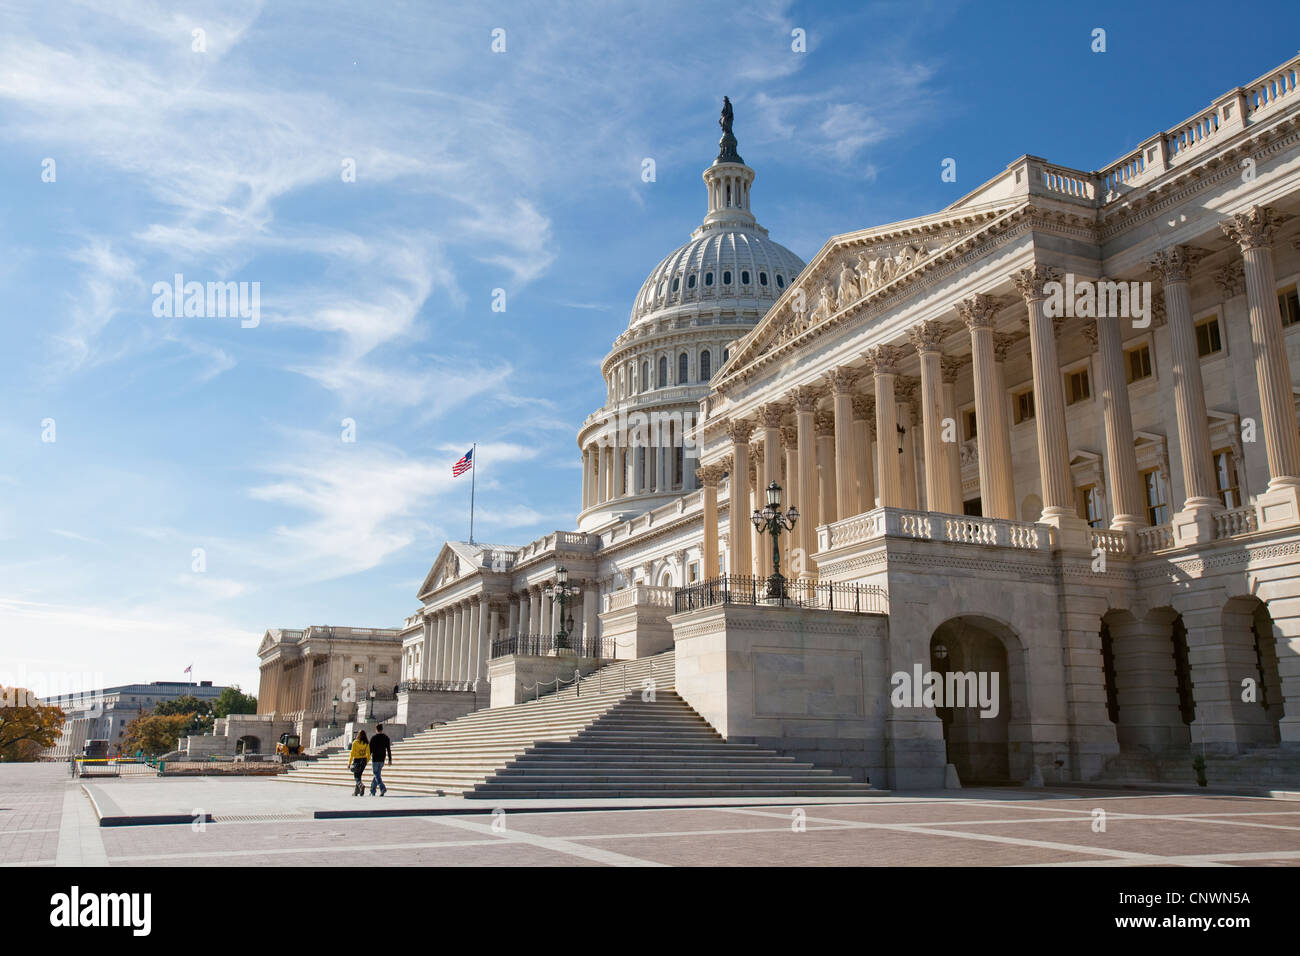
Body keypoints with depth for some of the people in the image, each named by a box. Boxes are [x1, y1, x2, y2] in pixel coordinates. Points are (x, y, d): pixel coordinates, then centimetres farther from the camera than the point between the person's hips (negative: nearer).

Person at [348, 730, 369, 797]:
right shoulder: (367, 743, 1)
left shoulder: (355, 742, -8)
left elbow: (352, 753, -9)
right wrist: (366, 762, 17)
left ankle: (361, 785, -26)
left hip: (356, 760, -4)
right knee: (359, 775, 16)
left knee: (356, 777, 2)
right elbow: (368, 754, 4)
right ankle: (356, 791, 16)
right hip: (363, 760, 4)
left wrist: (349, 762, -2)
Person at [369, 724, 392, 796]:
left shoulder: (373, 738, -6)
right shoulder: (386, 737, 5)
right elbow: (388, 749, 3)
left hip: (375, 759, -5)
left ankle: (383, 788, -22)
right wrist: (389, 759, 5)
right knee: (377, 774, 14)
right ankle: (372, 791, 19)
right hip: (382, 759, 5)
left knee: (376, 775, -3)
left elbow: (370, 749, -6)